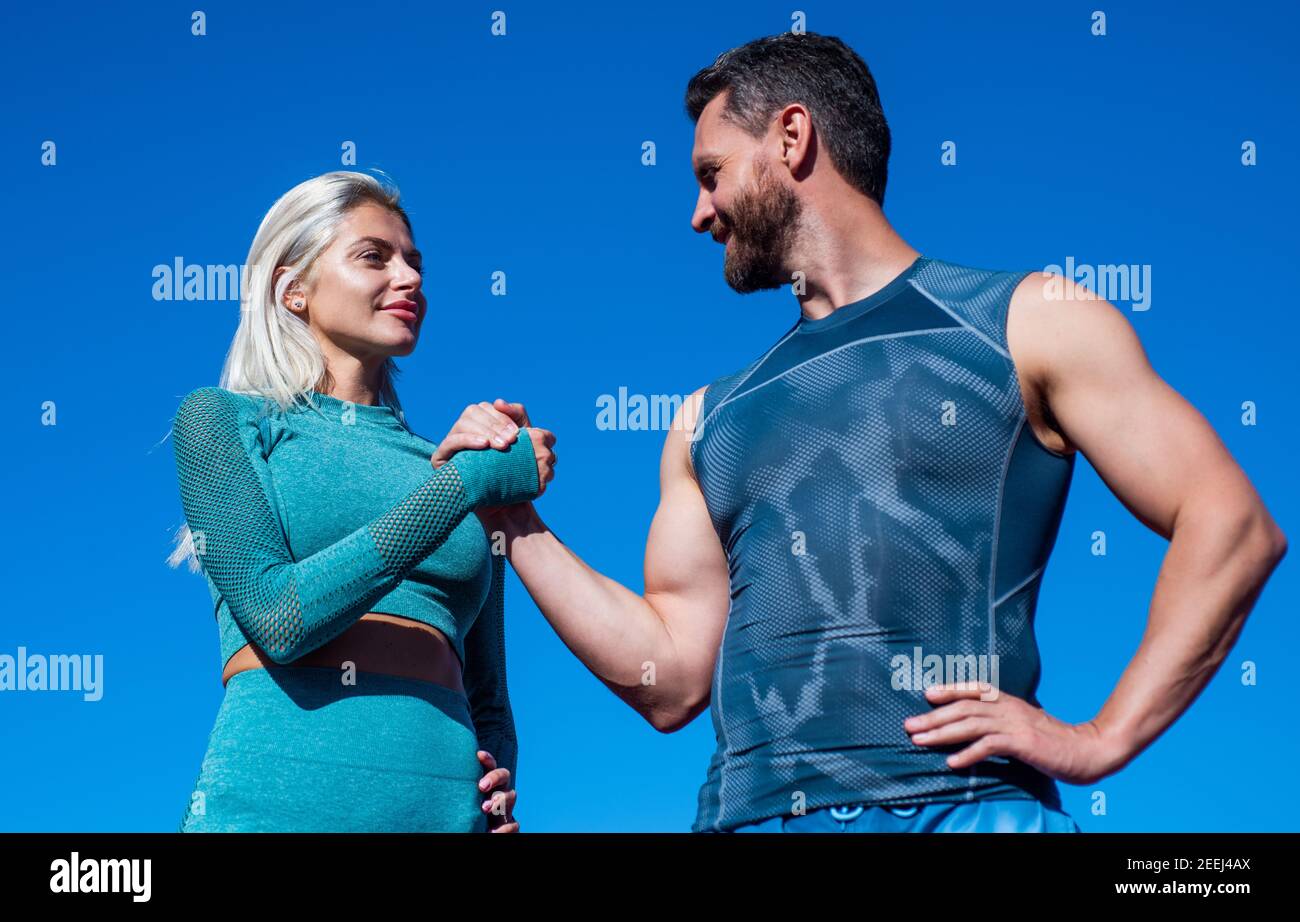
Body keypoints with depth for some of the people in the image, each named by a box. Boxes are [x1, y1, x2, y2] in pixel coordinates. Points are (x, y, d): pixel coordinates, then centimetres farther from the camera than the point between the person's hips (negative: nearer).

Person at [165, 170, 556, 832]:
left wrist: (499, 792, 0)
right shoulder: (221, 419, 6)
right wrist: (462, 486, -10)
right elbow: (276, 616, -10)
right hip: (278, 799, -3)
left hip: (445, 803, 4)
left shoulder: (460, 466, 16)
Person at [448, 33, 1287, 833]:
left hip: (961, 806, -4)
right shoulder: (710, 421, 21)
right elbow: (670, 680, 16)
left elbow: (1232, 527, 0)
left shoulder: (1026, 322, 7)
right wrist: (515, 518, 11)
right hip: (747, 812, 5)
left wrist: (1100, 741, -8)